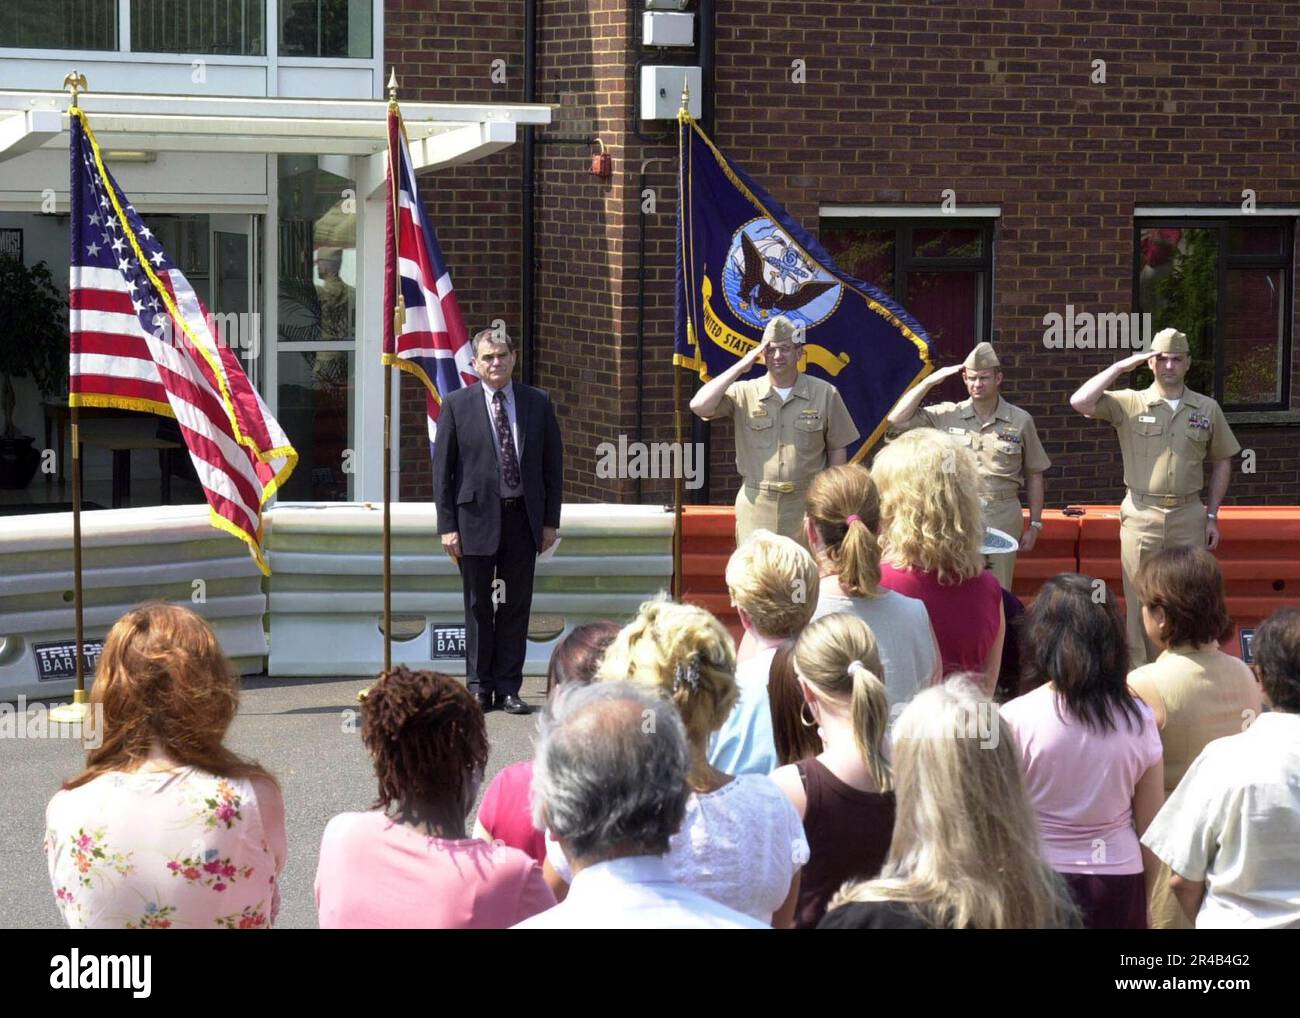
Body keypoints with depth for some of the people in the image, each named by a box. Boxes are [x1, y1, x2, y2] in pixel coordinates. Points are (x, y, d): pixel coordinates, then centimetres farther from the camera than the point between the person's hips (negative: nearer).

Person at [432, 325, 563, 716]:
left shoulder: (537, 403, 6)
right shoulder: (456, 405, 0)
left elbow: (553, 464, 9)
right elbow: (442, 468, -1)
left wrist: (550, 520, 3)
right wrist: (447, 525, -6)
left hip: (522, 518, 2)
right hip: (476, 518, -2)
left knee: (516, 607, 4)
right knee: (479, 607, 5)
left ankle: (508, 689, 10)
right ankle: (479, 687, 13)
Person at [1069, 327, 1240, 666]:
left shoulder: (1207, 409, 6)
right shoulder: (1129, 404, 0)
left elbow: (1221, 461, 14)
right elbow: (1080, 402, -14)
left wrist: (1212, 516, 9)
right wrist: (1122, 366, -12)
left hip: (1188, 517, 1)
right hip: (1141, 518, -1)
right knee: (1140, 602, 3)